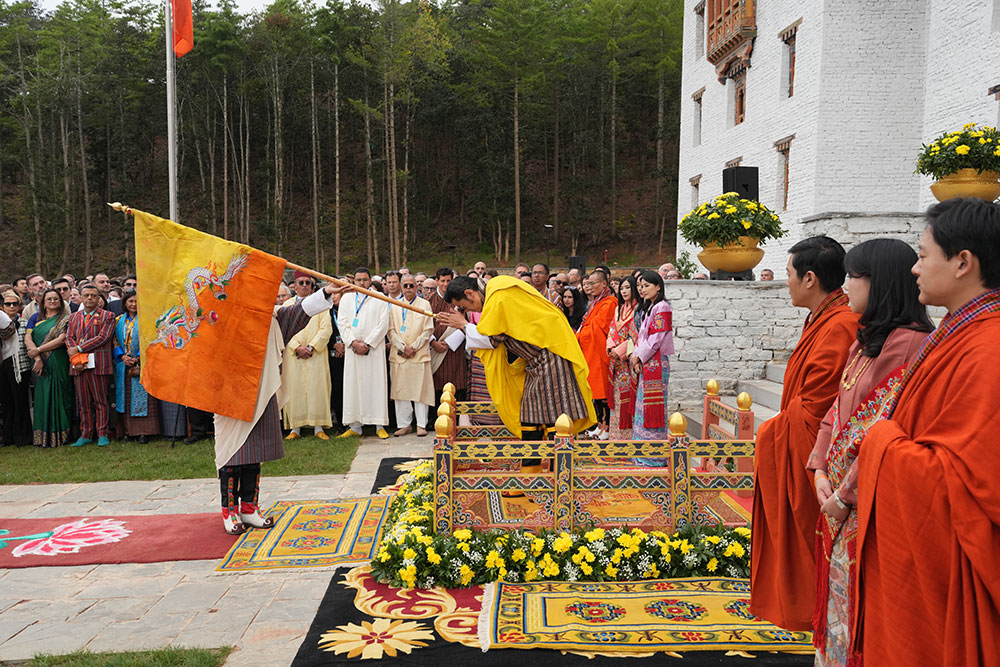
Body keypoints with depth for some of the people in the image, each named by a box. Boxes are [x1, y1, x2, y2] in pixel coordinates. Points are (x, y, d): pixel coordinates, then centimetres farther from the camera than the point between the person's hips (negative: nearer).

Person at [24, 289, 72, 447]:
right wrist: (37, 358, -10)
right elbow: (27, 339, 3)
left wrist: (38, 350, -13)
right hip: (40, 364, 3)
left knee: (58, 396, -3)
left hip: (58, 364, -3)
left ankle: (59, 434, 1)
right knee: (42, 397, 3)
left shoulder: (65, 319, 4)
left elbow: (62, 339, -10)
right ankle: (43, 436, 6)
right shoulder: (36, 318, 14)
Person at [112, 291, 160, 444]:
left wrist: (137, 358, -14)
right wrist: (122, 356, -8)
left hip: (141, 363, -4)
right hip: (123, 365, 4)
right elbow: (115, 341, 9)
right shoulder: (119, 320, 12)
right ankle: (129, 429, 10)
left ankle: (143, 431, -5)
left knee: (141, 395, -6)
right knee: (126, 396, 5)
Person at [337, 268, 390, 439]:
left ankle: (380, 425, 1)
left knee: (376, 384, -3)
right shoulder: (346, 298, 13)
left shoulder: (380, 299, 5)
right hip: (352, 349, 3)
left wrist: (367, 344, -11)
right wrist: (354, 342, -9)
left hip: (374, 349, -2)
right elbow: (342, 323, 5)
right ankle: (355, 425, 7)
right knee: (353, 385, 2)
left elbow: (383, 324, -4)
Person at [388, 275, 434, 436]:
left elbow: (428, 330, 1)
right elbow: (391, 330, 6)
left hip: (419, 354, -2)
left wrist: (414, 347, -8)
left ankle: (421, 425, 3)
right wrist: (403, 347, -8)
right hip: (398, 355, 2)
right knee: (400, 390, 3)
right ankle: (404, 424, 10)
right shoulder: (394, 307, 13)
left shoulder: (424, 304, 7)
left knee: (420, 389, -4)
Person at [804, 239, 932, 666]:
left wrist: (845, 493, -17)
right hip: (840, 494, 8)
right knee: (836, 588, 19)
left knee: (855, 596, 5)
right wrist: (821, 471, 2)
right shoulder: (865, 341, 11)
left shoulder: (908, 343, -19)